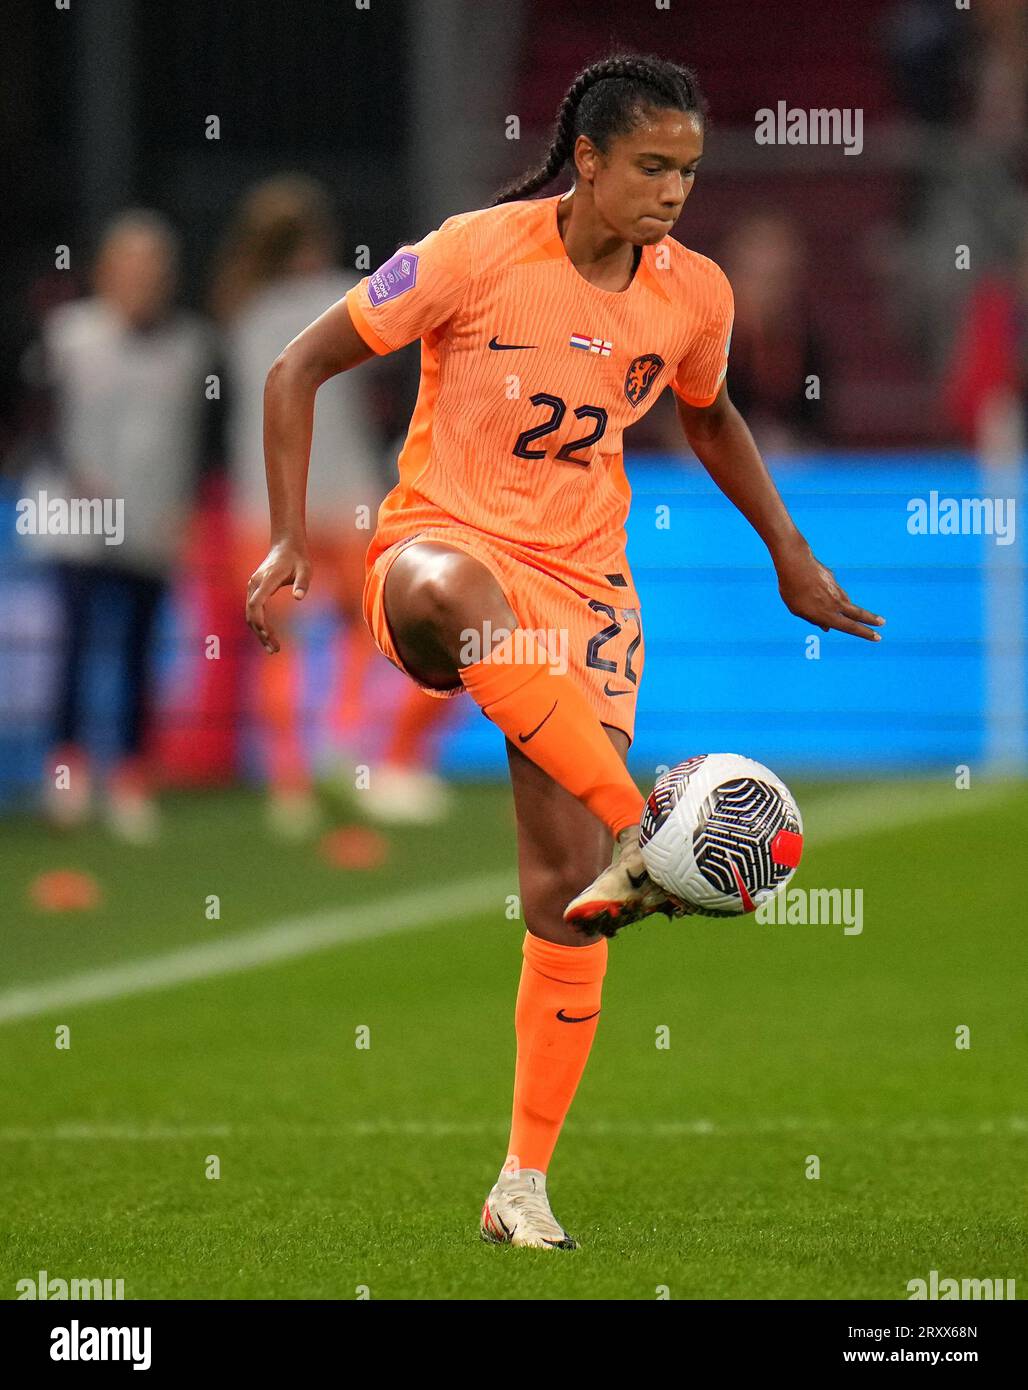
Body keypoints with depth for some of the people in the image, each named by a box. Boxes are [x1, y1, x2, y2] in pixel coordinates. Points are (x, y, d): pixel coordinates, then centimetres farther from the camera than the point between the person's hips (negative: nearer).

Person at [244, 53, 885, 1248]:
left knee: (566, 895, -6)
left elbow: (708, 418, 25)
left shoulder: (693, 294, 1)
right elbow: (300, 368, -5)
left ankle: (524, 1185, 3)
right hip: (440, 541, -4)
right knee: (455, 589, -44)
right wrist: (288, 540, -13)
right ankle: (644, 833, -46)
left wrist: (789, 556, 25)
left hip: (582, 586, 4)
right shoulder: (473, 257, -12)